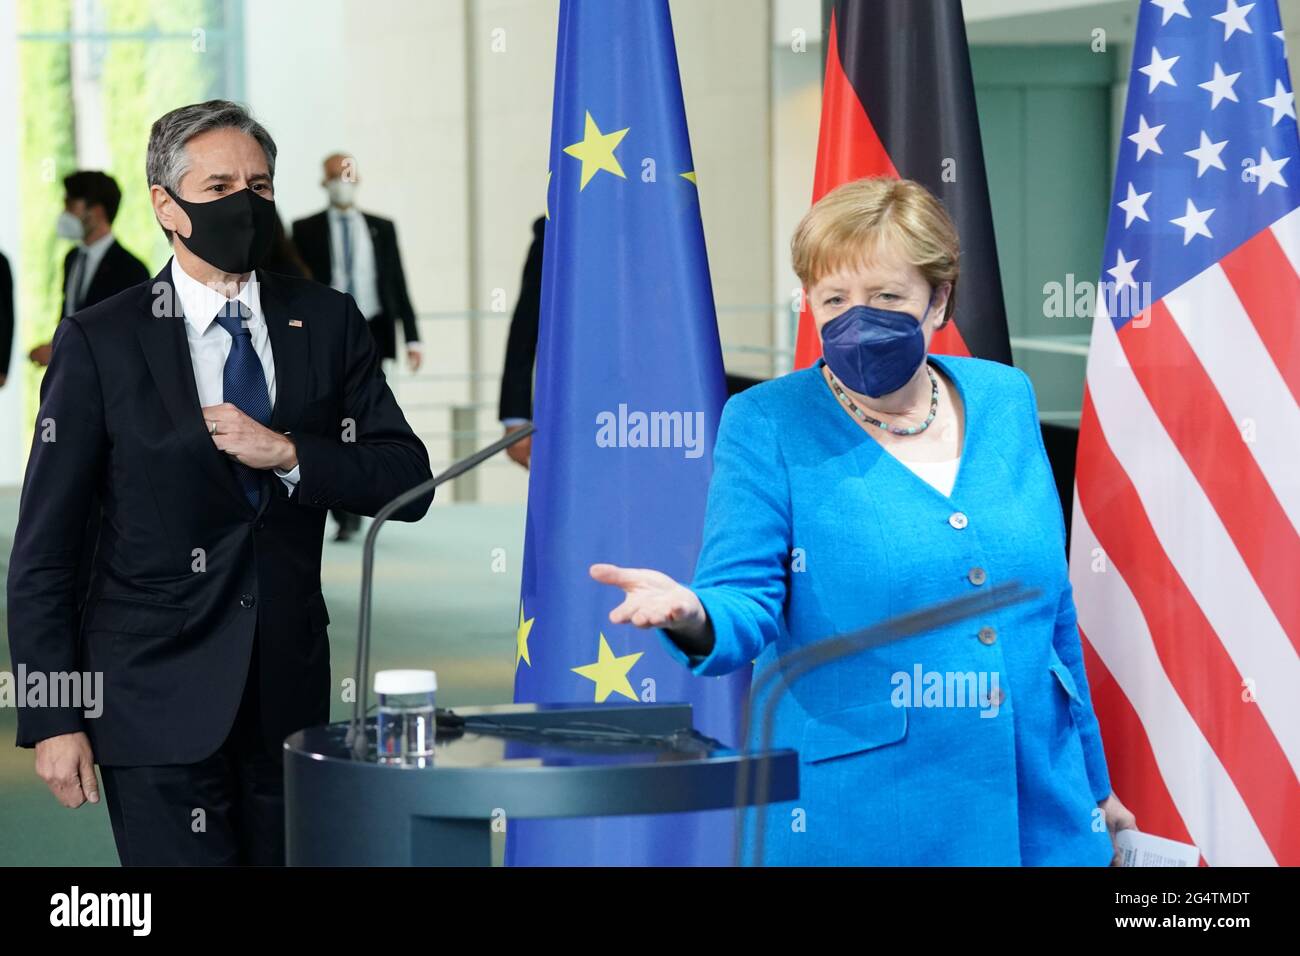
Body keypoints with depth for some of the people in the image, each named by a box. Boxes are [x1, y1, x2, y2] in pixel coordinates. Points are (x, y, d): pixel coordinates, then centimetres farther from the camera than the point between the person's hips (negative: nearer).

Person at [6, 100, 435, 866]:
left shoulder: (328, 324, 7)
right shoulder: (101, 342, -2)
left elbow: (409, 483, 4)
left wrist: (288, 455, -13)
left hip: (290, 690, 3)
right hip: (159, 707, -3)